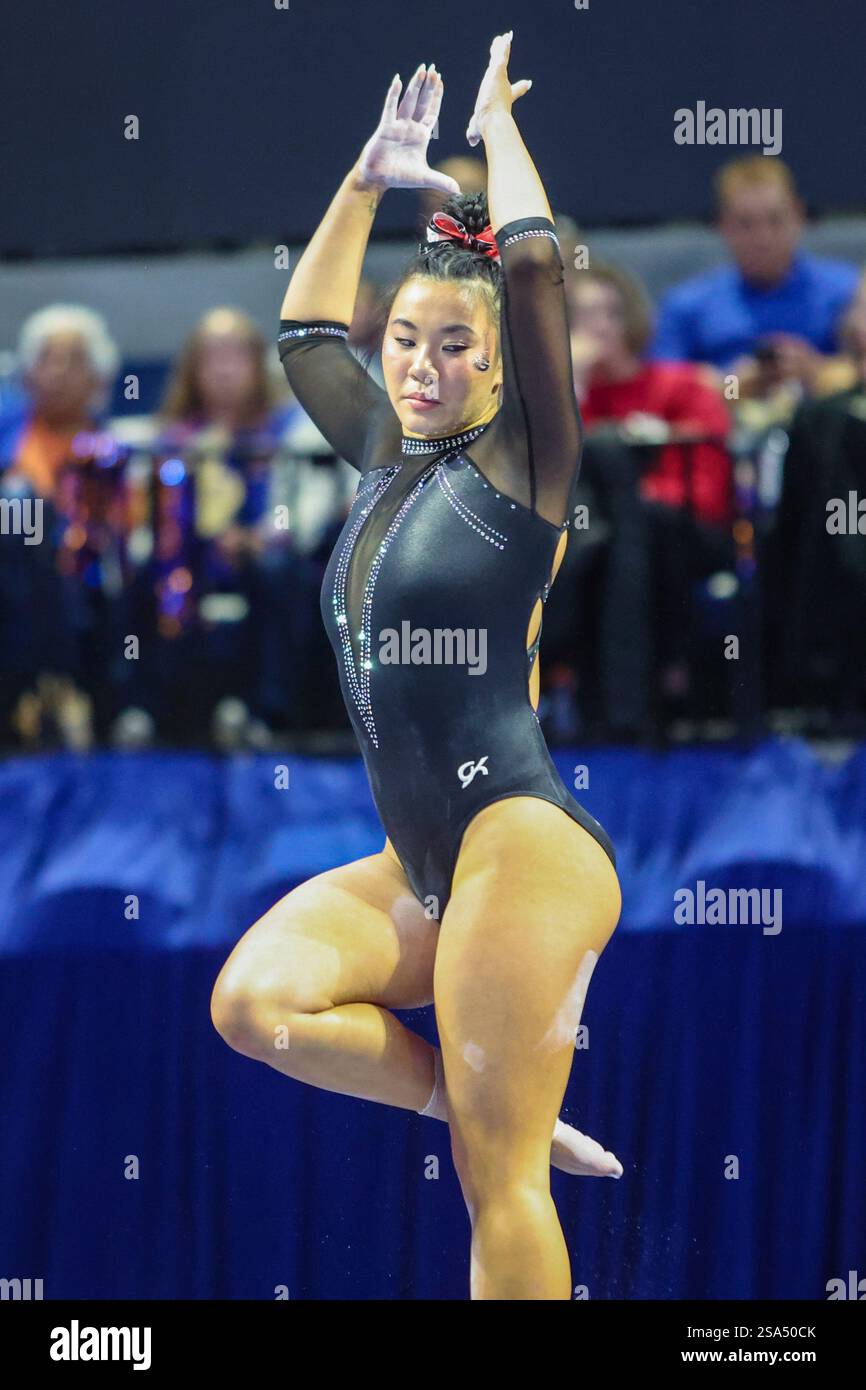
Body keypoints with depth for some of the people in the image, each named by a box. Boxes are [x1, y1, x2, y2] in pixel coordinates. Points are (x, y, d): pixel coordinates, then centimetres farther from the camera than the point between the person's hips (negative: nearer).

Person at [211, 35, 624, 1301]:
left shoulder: (517, 465, -3)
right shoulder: (389, 462, 15)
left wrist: (498, 126, 4)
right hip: (421, 864, 8)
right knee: (252, 1000, -14)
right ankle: (514, 1121, -1)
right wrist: (371, 176, 22)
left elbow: (534, 263, -11)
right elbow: (307, 329, 26)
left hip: (525, 845, -7)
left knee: (499, 1177, -10)